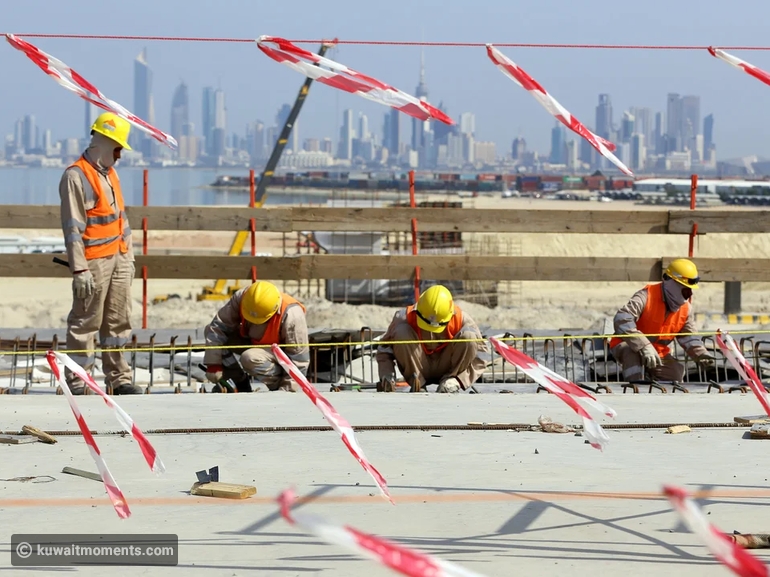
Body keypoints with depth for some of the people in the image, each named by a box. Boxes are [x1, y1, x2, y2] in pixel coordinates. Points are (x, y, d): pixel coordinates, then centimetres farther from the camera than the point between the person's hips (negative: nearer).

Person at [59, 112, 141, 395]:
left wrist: (129, 255, 19)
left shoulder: (110, 173, 16)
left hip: (119, 259, 8)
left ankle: (118, 378, 16)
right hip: (94, 262, -8)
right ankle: (76, 382, 1)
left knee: (118, 320, 10)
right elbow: (72, 227, -15)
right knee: (86, 322, -4)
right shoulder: (76, 177, -11)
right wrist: (79, 269, -19)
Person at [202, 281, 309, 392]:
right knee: (210, 331, -11)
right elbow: (218, 327, -21)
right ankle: (240, 380, 0)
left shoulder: (292, 316, -35)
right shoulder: (241, 298, -25)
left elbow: (298, 358, -25)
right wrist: (213, 364, -25)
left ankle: (277, 386, -9)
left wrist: (286, 389, -21)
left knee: (250, 358, -37)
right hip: (254, 341, 6)